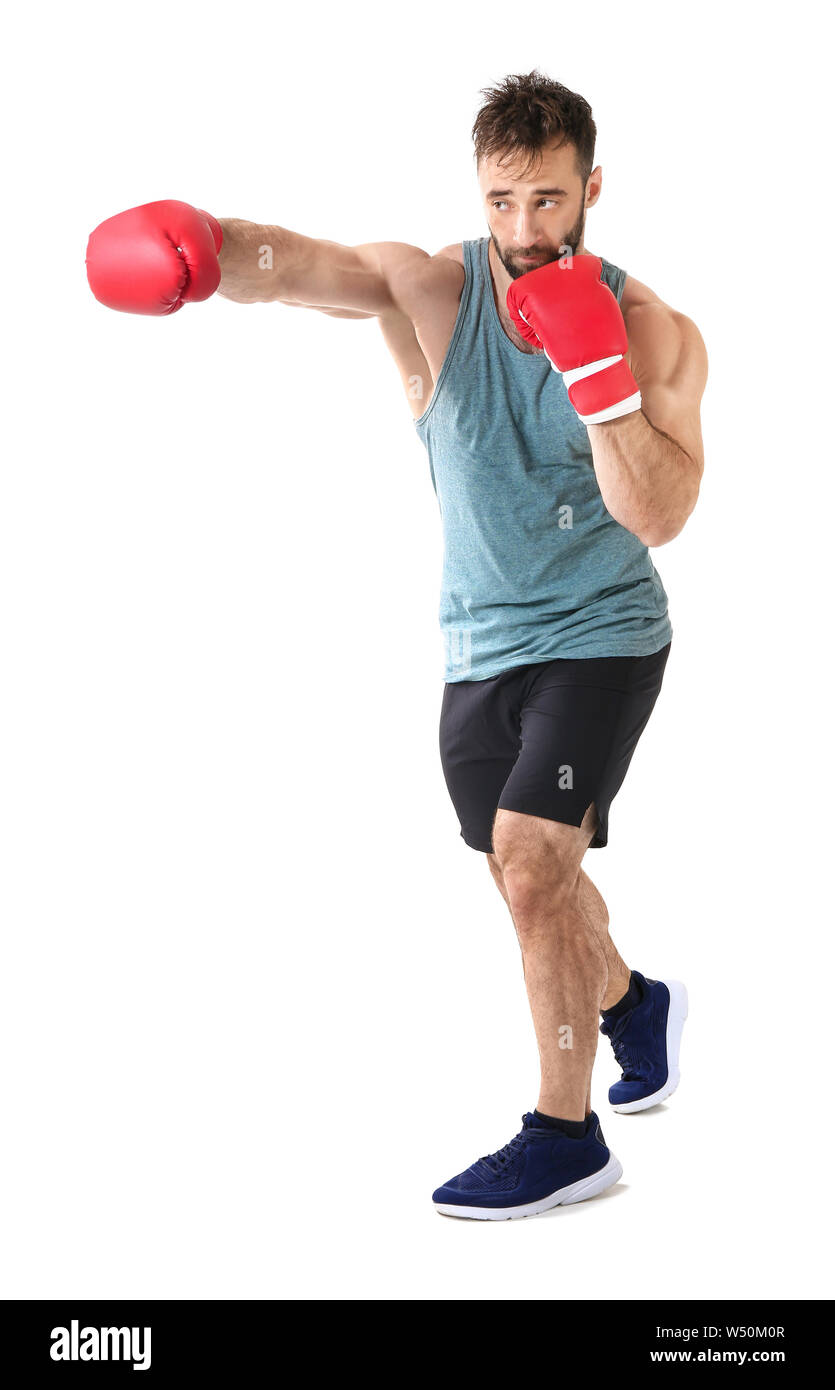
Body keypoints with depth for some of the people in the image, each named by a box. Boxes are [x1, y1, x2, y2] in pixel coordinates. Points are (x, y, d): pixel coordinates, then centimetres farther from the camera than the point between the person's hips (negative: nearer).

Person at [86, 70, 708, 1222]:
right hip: (478, 647, 4)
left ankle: (566, 1134, -5)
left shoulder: (657, 335, -14)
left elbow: (659, 516, -21)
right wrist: (197, 248, -55)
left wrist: (599, 373, -32)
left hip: (602, 638, -4)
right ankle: (630, 1003, 51)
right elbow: (293, 264, -33)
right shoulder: (428, 290, -13)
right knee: (532, 871, 19)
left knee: (531, 856, -19)